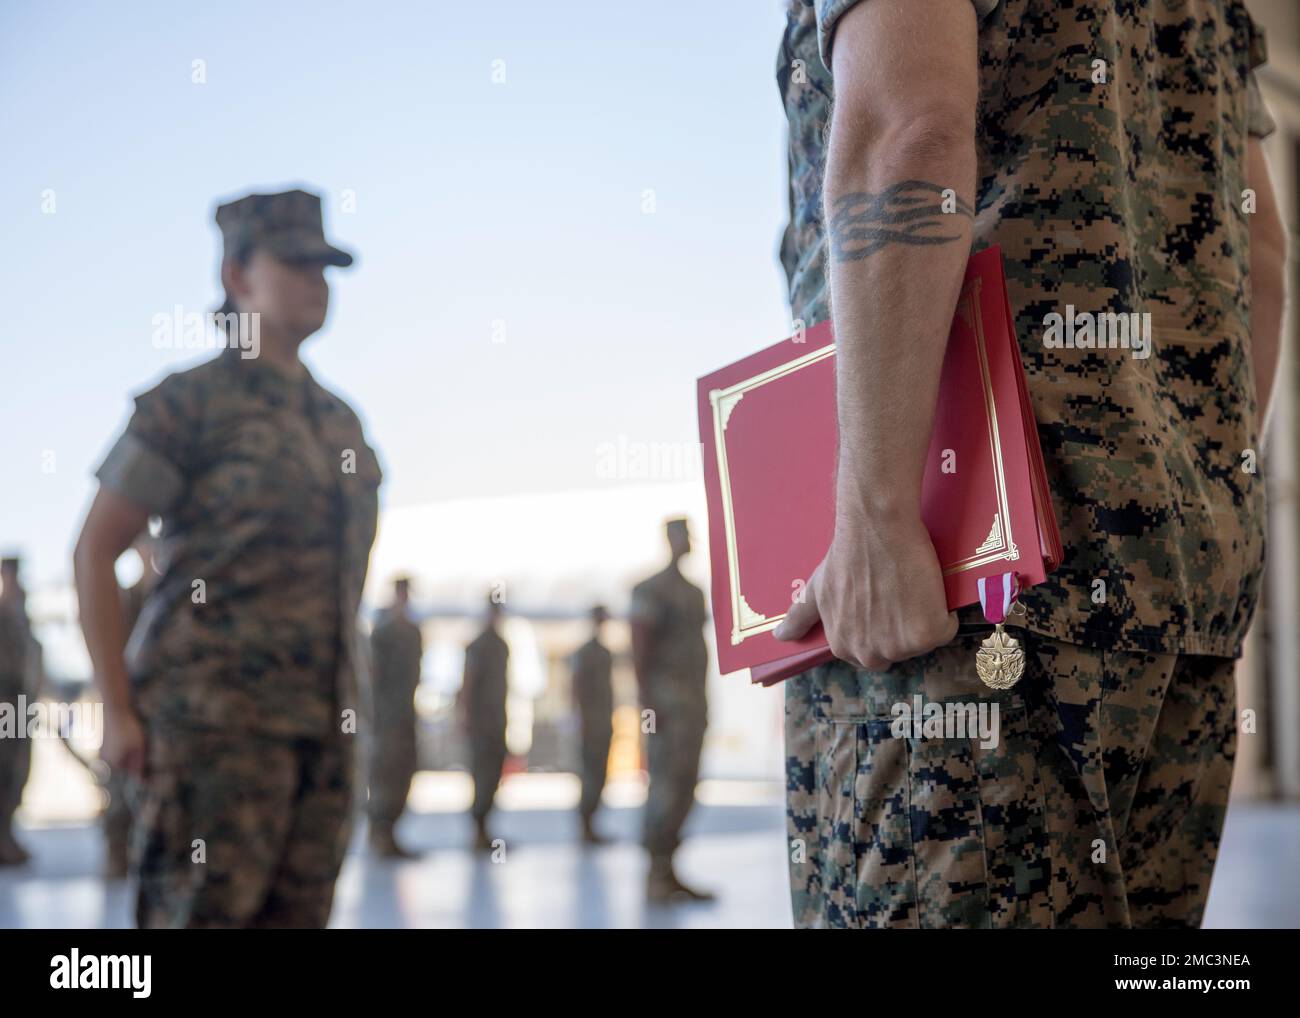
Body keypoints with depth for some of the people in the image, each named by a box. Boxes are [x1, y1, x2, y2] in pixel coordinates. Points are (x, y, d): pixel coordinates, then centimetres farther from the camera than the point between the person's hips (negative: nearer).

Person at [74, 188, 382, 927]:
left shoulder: (341, 420, 17)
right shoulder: (189, 402, -2)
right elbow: (95, 550, -5)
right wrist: (118, 708, -10)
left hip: (322, 726, 6)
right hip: (216, 719, -6)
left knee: (298, 914, 6)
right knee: (205, 911, -7)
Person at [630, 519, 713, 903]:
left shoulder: (695, 592, 19)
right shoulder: (651, 590, -6)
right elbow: (639, 648, -13)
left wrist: (704, 702, 18)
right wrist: (648, 704, -19)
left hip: (694, 701, 8)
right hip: (667, 699, -8)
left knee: (684, 787, 6)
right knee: (666, 784, -11)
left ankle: (667, 873, 9)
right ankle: (656, 875, -8)